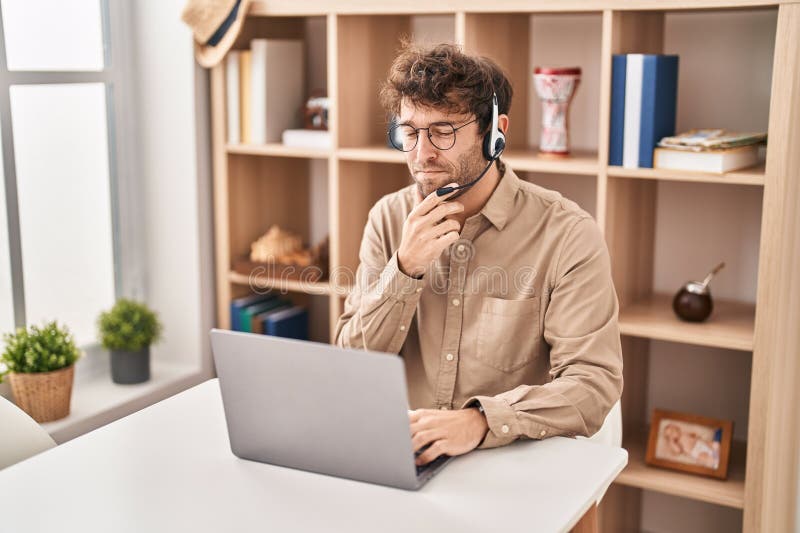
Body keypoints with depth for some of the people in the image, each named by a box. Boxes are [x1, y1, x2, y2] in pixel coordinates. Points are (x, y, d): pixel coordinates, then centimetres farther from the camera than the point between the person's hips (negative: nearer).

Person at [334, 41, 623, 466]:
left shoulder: (566, 234, -11)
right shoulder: (388, 218, 2)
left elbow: (595, 383, -18)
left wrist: (479, 421, -34)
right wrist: (405, 269, -17)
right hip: (400, 455, 2)